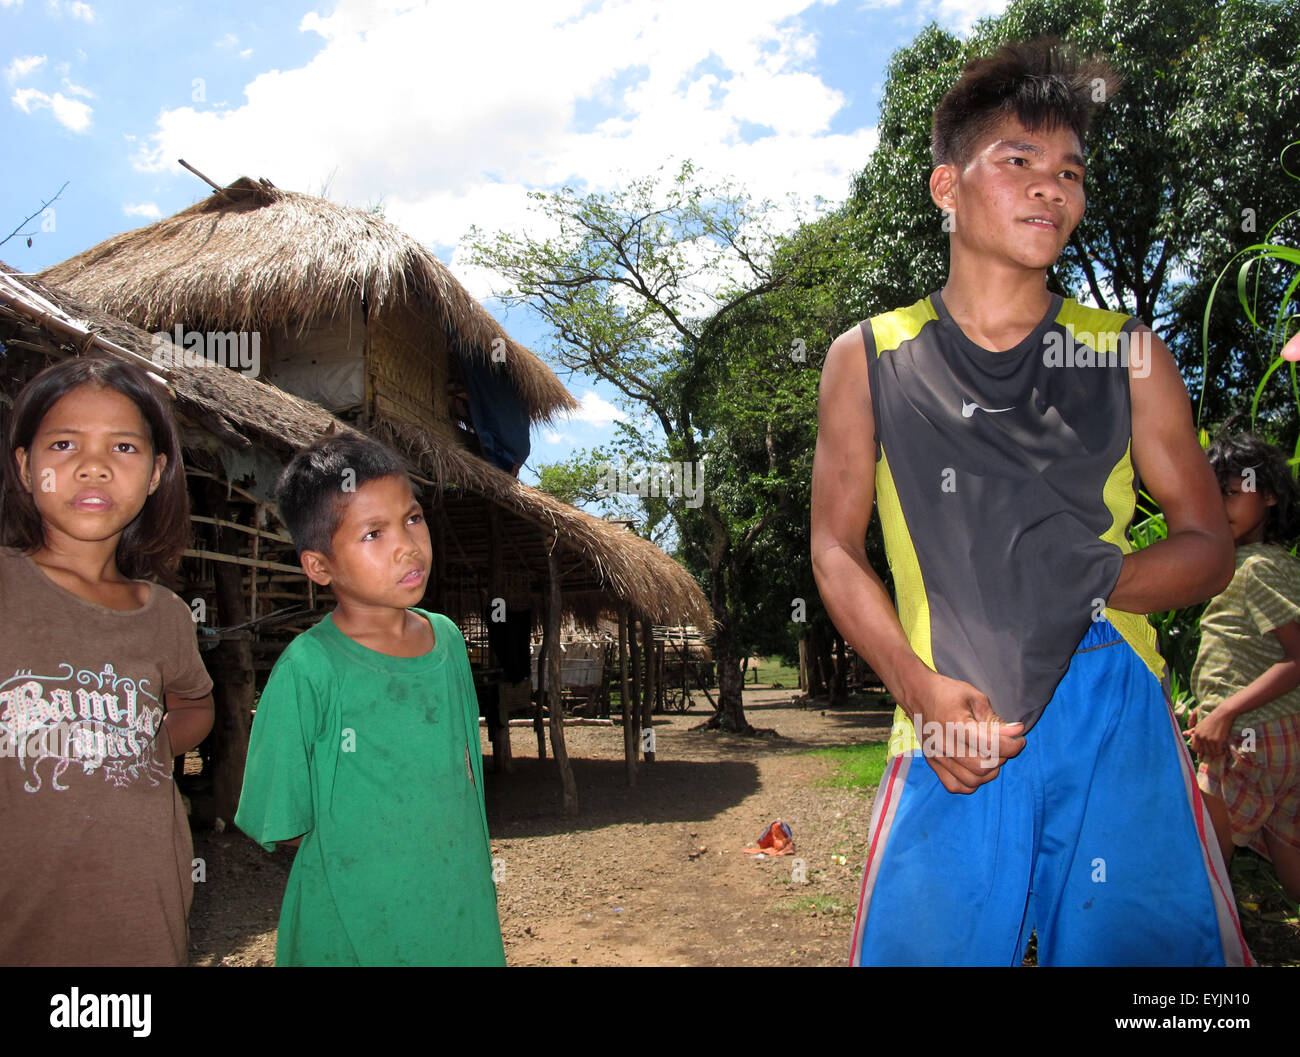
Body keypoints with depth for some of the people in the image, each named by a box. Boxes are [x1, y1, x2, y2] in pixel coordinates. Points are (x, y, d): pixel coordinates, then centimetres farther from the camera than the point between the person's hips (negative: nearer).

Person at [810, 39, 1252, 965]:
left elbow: (1208, 544, 11)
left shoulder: (1125, 355, 11)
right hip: (954, 724, -1)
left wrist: (1090, 587, -10)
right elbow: (838, 551, 6)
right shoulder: (871, 360, 8)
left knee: (1148, 940, 0)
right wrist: (919, 686, -9)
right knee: (921, 944, -2)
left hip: (1117, 712, 2)